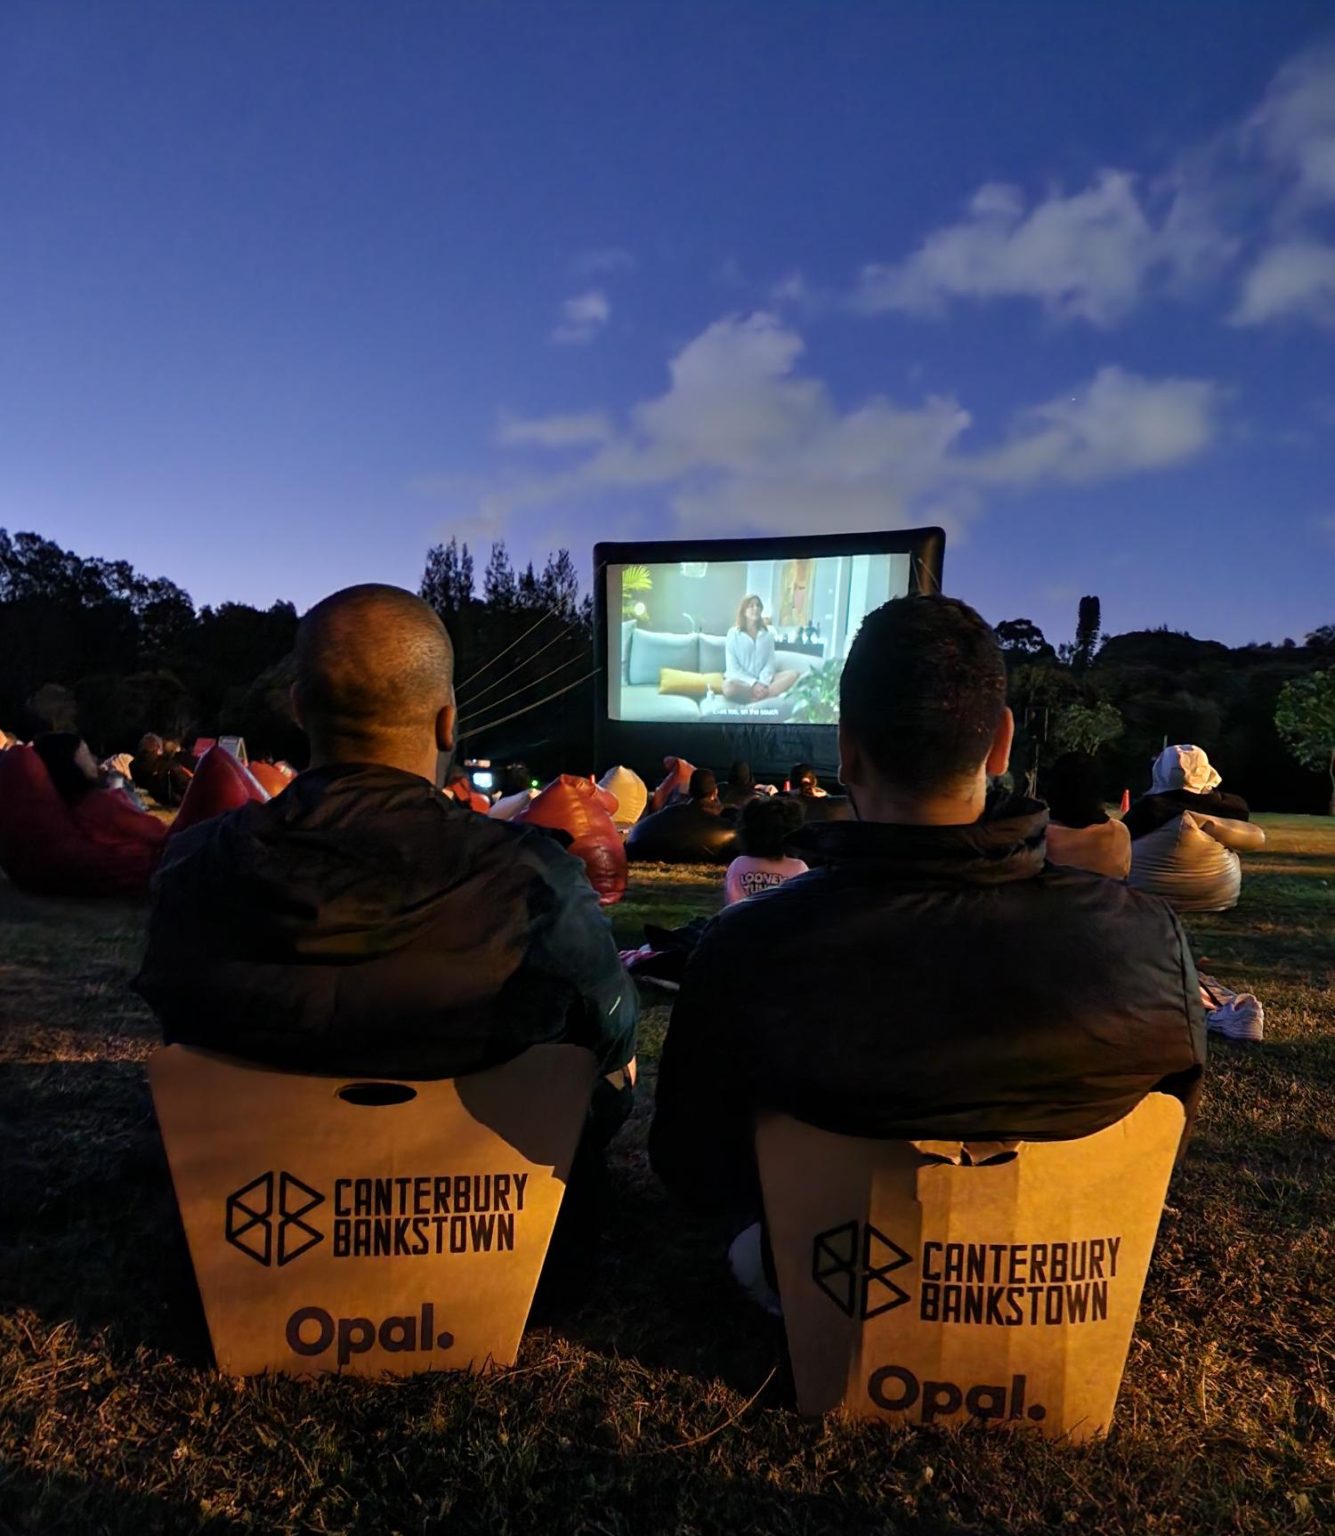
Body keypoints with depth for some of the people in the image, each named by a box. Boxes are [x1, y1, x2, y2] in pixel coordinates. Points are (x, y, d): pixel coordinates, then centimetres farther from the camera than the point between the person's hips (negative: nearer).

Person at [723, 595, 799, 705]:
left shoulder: (767, 635, 12)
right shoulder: (733, 634, 1)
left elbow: (770, 663, 3)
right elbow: (732, 667, -6)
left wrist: (762, 683, -18)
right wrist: (754, 683, -19)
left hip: (763, 681, 4)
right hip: (741, 680, -4)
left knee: (793, 675, -22)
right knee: (729, 687, -39)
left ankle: (755, 700, -32)